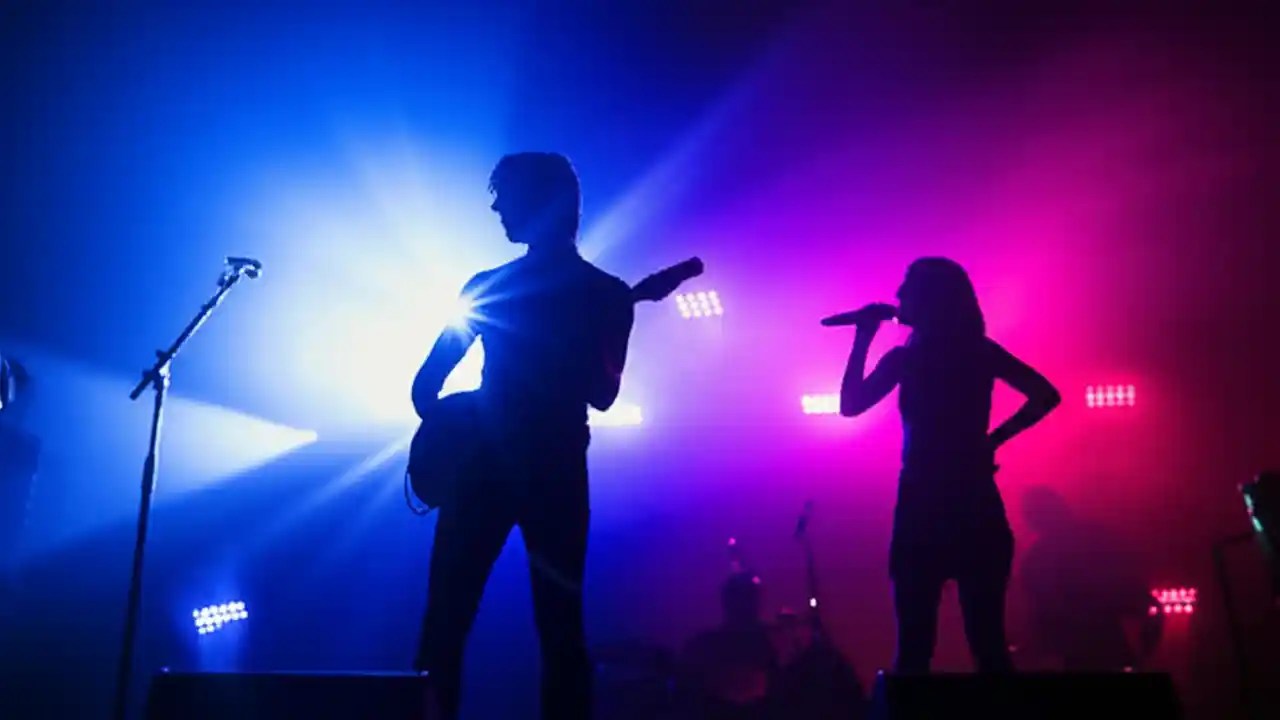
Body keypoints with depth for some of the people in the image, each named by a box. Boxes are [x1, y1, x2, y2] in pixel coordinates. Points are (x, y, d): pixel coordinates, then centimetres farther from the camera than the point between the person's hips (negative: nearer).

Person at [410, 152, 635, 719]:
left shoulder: (606, 295, 6)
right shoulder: (488, 287, 14)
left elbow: (603, 395, -3)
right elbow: (427, 381, 15)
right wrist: (443, 425, -3)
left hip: (556, 470, -2)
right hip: (481, 464, 3)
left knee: (559, 625, -1)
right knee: (444, 618, -2)